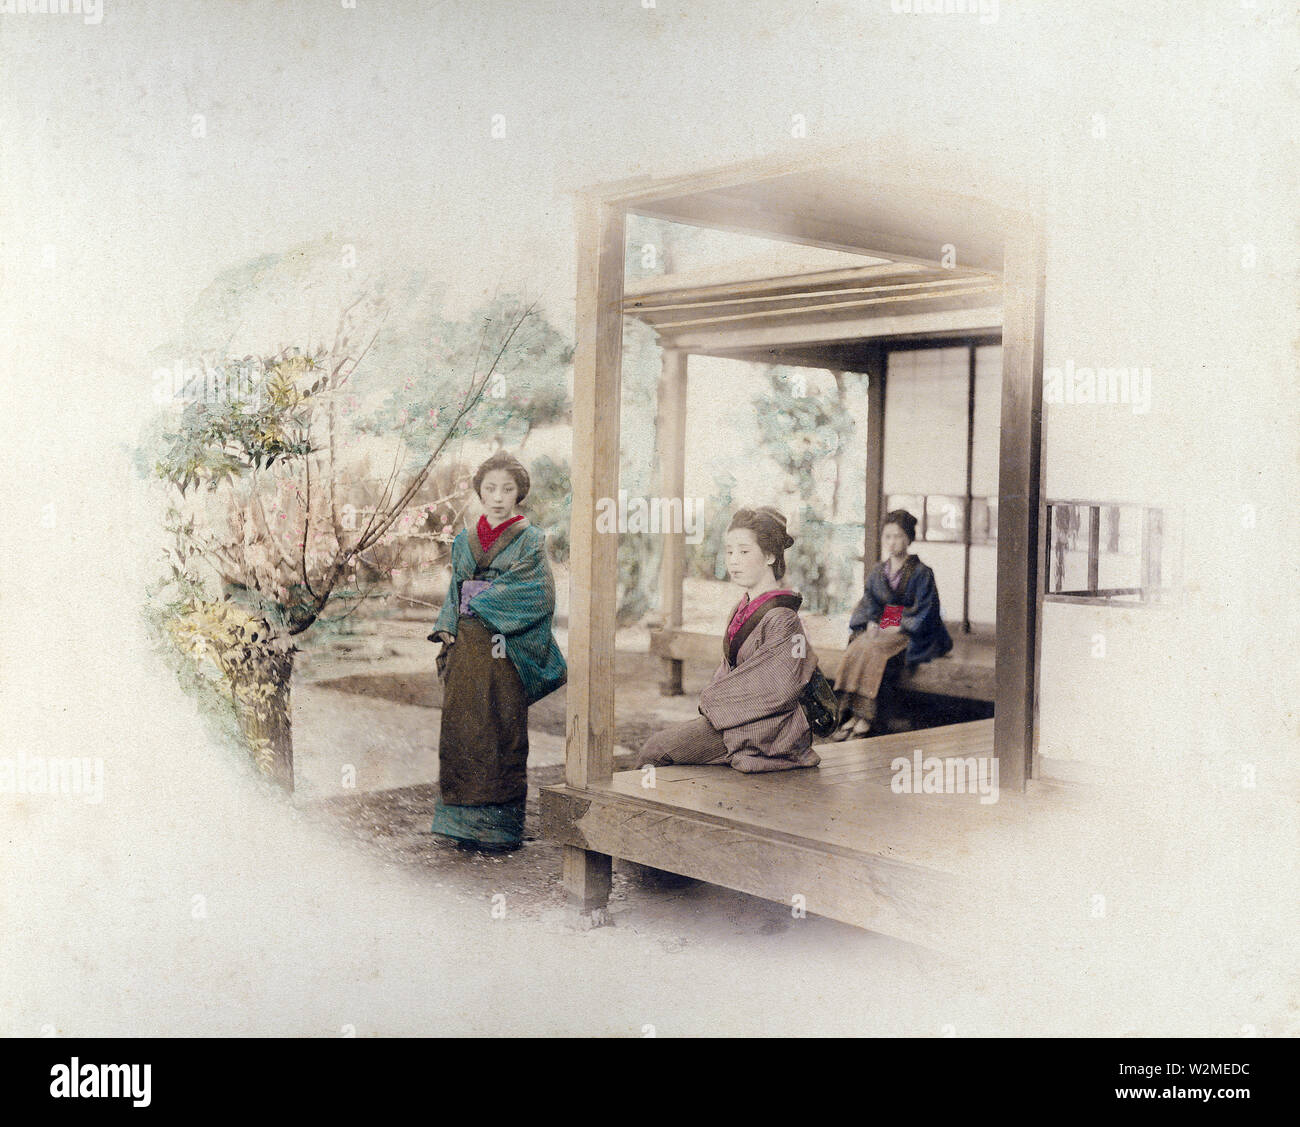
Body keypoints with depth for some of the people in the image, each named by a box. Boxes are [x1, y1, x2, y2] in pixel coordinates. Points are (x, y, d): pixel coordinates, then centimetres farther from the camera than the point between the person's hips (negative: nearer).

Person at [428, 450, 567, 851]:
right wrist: (447, 629, 1)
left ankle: (502, 827, 7)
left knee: (502, 732, -1)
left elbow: (537, 596, -11)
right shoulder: (464, 541, 14)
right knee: (463, 731, 5)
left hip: (504, 650, -5)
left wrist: (481, 603, -9)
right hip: (466, 649, 5)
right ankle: (467, 823, 14)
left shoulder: (530, 541, -1)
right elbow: (455, 593, 17)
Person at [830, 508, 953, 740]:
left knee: (871, 649, -33)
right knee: (854, 649, -27)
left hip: (909, 632, -5)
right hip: (881, 628, 5)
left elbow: (923, 610, -7)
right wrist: (871, 623, -4)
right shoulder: (878, 571, 15)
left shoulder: (921, 573, -3)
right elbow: (869, 601, 16)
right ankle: (850, 714, -30)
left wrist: (899, 628, -15)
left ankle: (866, 717, -32)